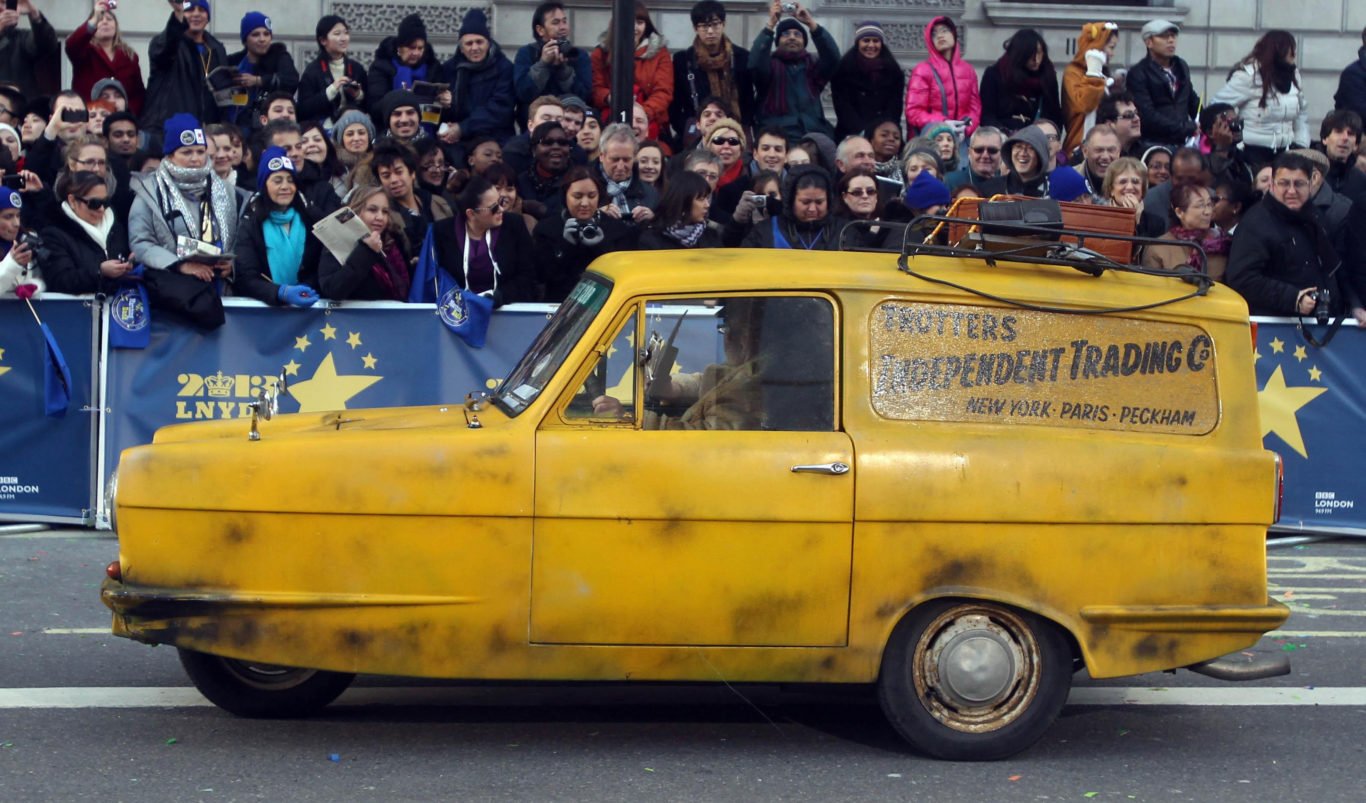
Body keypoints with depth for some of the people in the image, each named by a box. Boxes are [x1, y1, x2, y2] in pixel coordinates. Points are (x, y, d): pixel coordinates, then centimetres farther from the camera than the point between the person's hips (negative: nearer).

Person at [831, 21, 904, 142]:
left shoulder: (893, 71, 14)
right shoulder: (843, 69, 9)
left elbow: (895, 106, 8)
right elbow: (842, 106, 1)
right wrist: (863, 132, -11)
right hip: (852, 134, -1)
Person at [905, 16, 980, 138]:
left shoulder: (967, 69, 16)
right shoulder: (923, 70, 5)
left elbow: (975, 107, 13)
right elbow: (913, 111, -1)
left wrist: (966, 128, -8)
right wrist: (943, 123, -15)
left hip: (962, 135, 3)